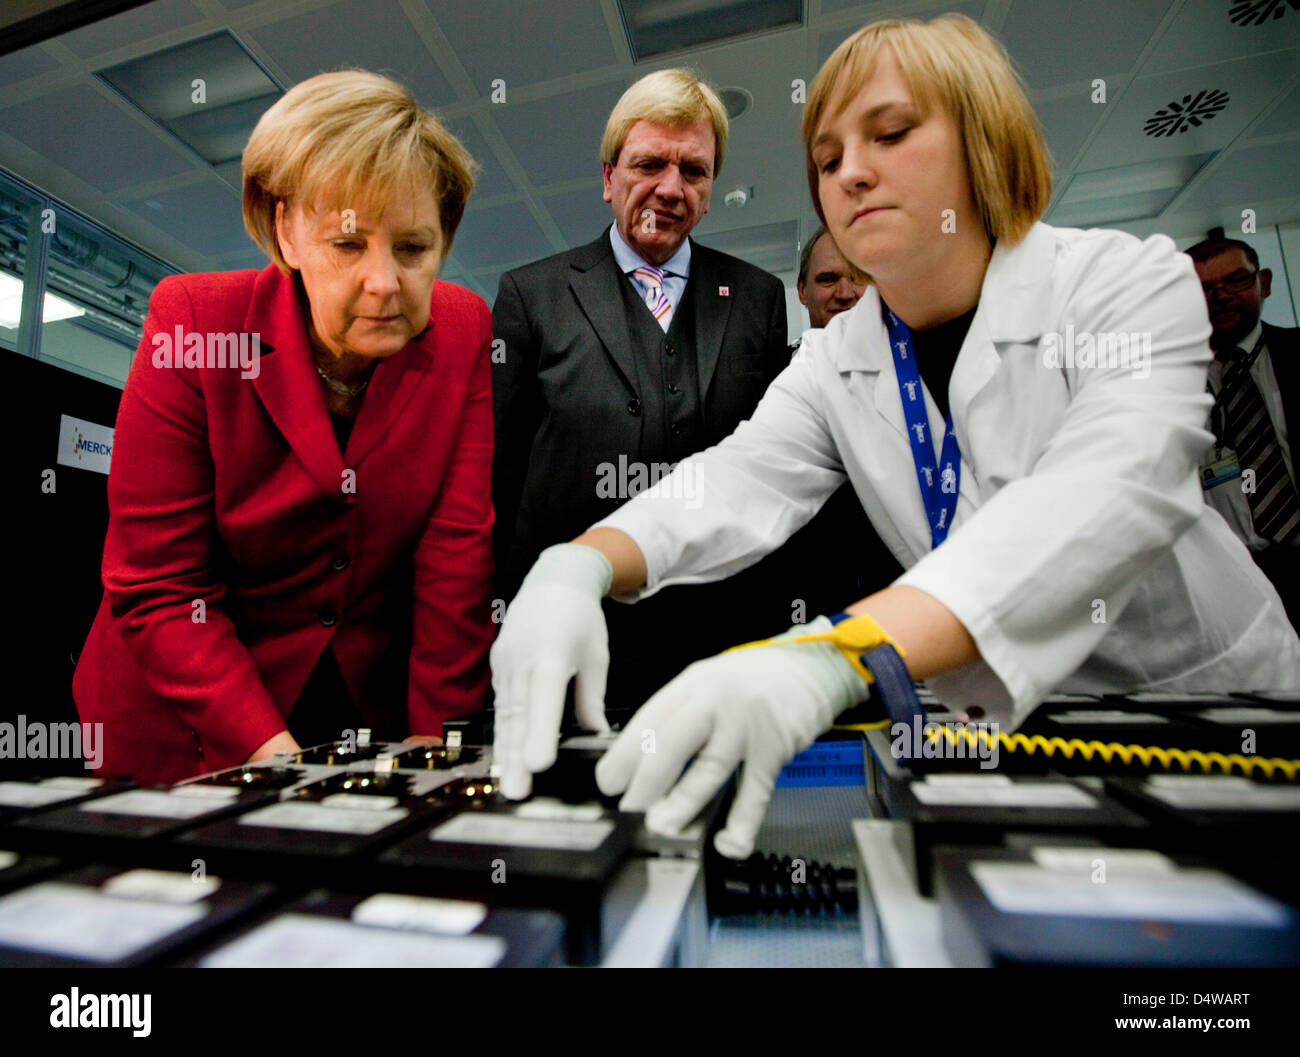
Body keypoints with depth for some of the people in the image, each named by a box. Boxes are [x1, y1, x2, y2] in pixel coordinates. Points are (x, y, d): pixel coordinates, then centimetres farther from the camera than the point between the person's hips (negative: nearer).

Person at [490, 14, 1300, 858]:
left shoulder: (1134, 282, -14)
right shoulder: (837, 359, -3)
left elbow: (1101, 497, -32)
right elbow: (735, 483, -18)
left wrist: (836, 658, -48)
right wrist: (575, 568, -38)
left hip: (1209, 700, -1)